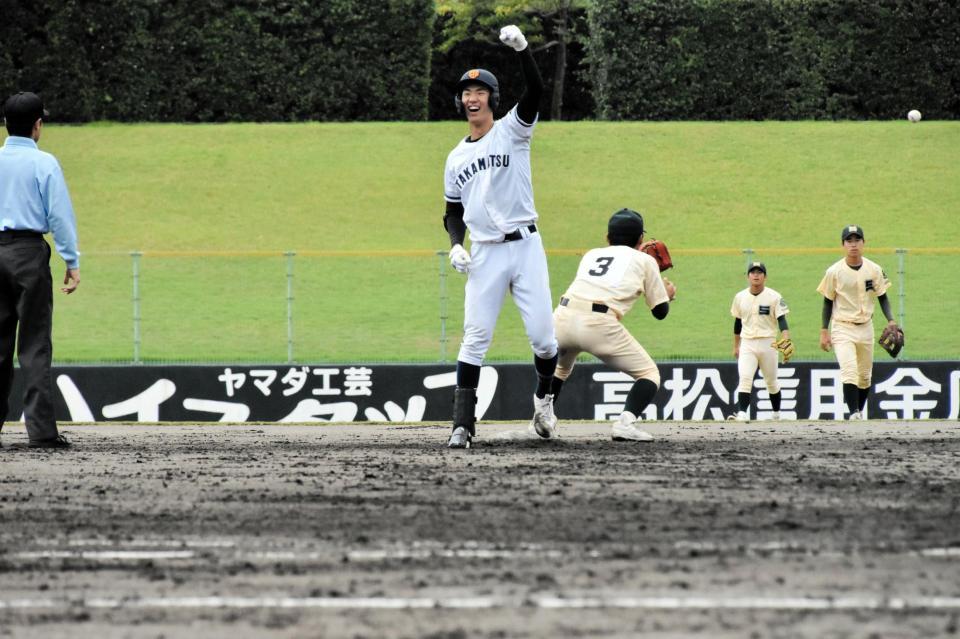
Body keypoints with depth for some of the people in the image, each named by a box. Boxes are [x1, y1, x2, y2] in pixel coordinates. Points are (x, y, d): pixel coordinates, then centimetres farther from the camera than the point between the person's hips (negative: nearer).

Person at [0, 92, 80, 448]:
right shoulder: (44, 164, -5)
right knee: (34, 345, -4)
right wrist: (72, 263, -5)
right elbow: (59, 215, -8)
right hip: (29, 251, -4)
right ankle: (41, 431, -9)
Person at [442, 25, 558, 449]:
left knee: (542, 334, -3)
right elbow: (453, 212, 19)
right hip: (484, 255, 3)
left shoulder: (512, 132, 2)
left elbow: (535, 92, -16)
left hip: (525, 246, -2)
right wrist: (455, 245, -1)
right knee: (475, 338, -6)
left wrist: (521, 49, -31)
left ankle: (543, 397, 25)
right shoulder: (456, 159, 13)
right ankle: (463, 425, -8)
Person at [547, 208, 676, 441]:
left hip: (562, 318, 4)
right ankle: (626, 421, -15)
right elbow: (660, 311, 20)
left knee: (560, 366, 36)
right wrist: (668, 293, 42)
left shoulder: (592, 254, 29)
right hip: (599, 325, -4)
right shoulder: (644, 260, 19)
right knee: (649, 374, 10)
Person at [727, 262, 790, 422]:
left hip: (768, 343, -2)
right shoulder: (740, 297, 7)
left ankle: (777, 413, 27)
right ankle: (742, 413, -25)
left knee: (771, 382, 11)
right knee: (745, 378, -16)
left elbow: (782, 320, -12)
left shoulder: (774, 297, -4)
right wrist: (736, 346, 20)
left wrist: (786, 342, -27)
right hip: (747, 344, 2)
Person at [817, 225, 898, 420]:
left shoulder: (874, 270, 0)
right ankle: (853, 413, -25)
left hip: (866, 328, 3)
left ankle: (860, 410, 28)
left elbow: (882, 297, 7)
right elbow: (828, 302, 0)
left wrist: (891, 321, -8)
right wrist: (824, 331, -4)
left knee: (865, 375, 11)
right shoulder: (835, 272, -6)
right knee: (849, 371, -20)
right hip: (842, 329, -3)